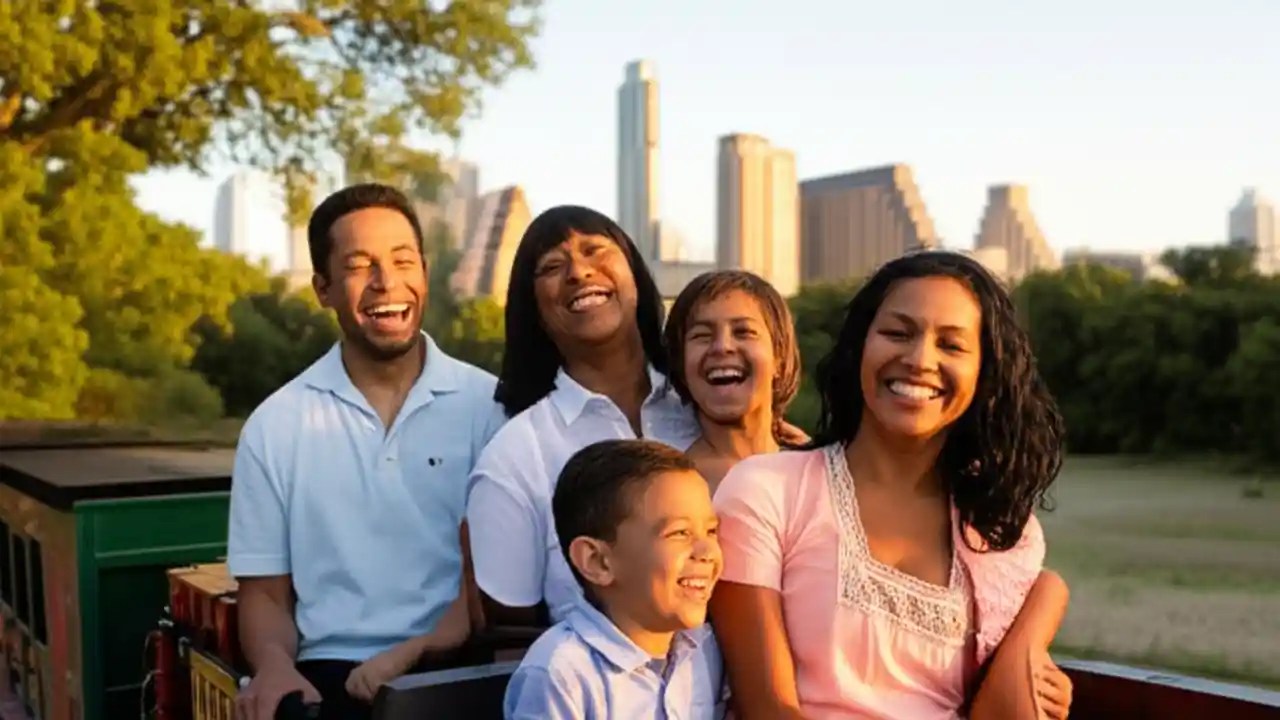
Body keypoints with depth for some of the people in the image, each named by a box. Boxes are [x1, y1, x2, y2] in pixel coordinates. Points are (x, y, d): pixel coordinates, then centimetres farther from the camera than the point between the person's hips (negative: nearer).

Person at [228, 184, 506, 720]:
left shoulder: (489, 405, 2)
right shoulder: (275, 426, 6)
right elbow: (264, 592, 9)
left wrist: (414, 652, -16)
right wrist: (275, 666, -12)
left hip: (459, 672, 0)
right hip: (332, 675, 1)